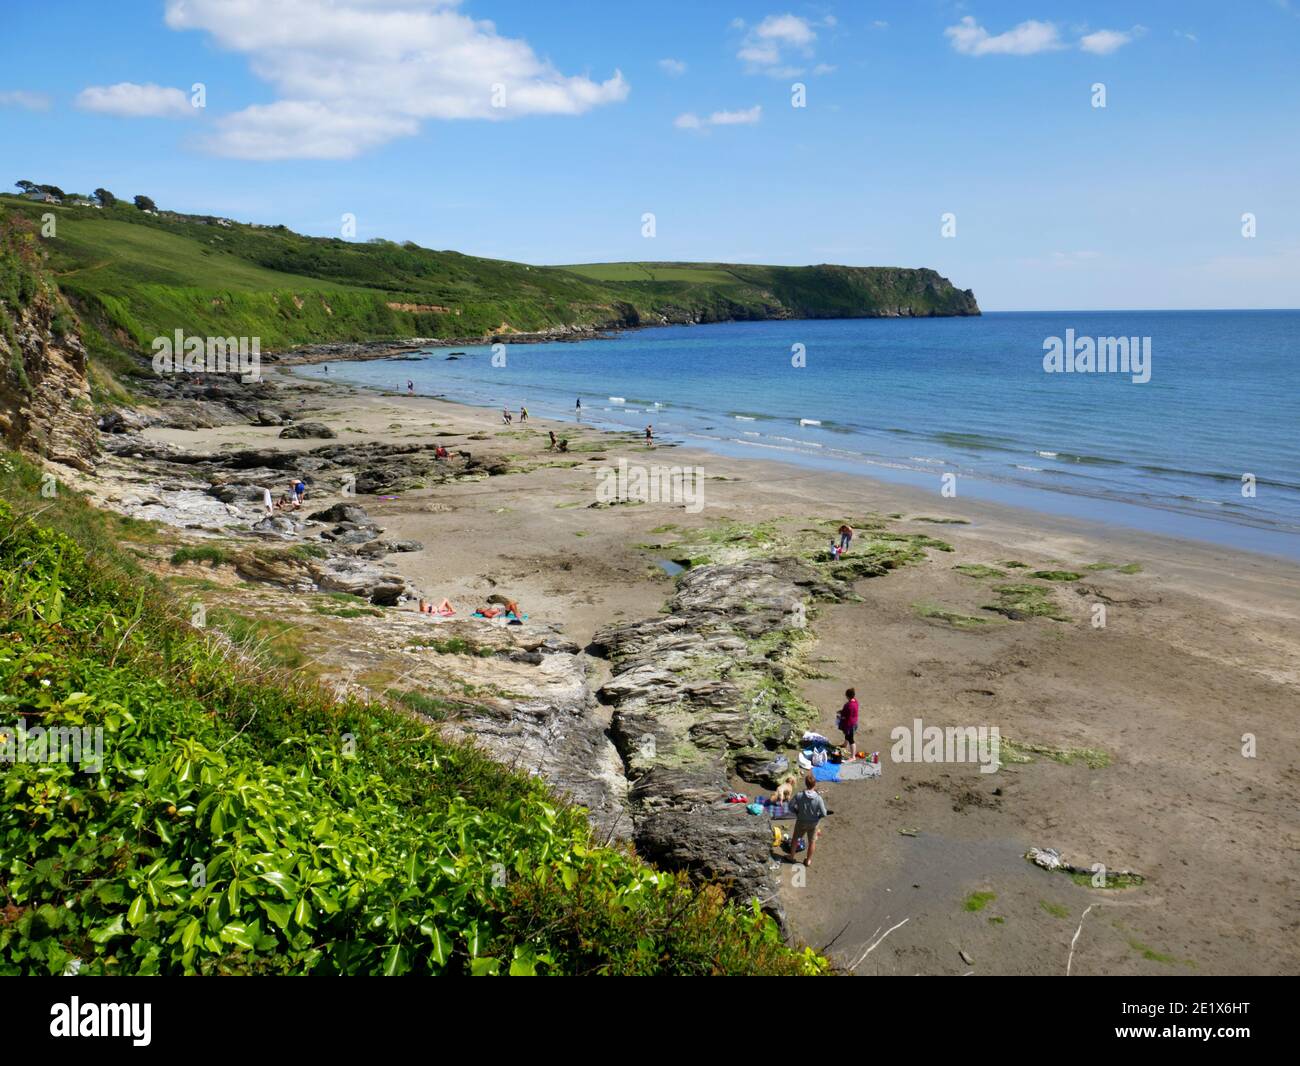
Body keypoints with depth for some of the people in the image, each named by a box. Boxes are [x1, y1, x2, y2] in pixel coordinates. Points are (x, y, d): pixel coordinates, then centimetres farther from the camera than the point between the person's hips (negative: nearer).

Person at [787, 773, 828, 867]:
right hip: (813, 823, -1)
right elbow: (824, 814, -21)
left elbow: (791, 806, -13)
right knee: (812, 842, 24)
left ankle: (791, 857, 43)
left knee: (795, 838, 26)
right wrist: (817, 817, 0)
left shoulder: (798, 795, -26)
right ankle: (808, 861, 40)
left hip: (801, 822, 1)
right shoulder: (818, 799, -29)